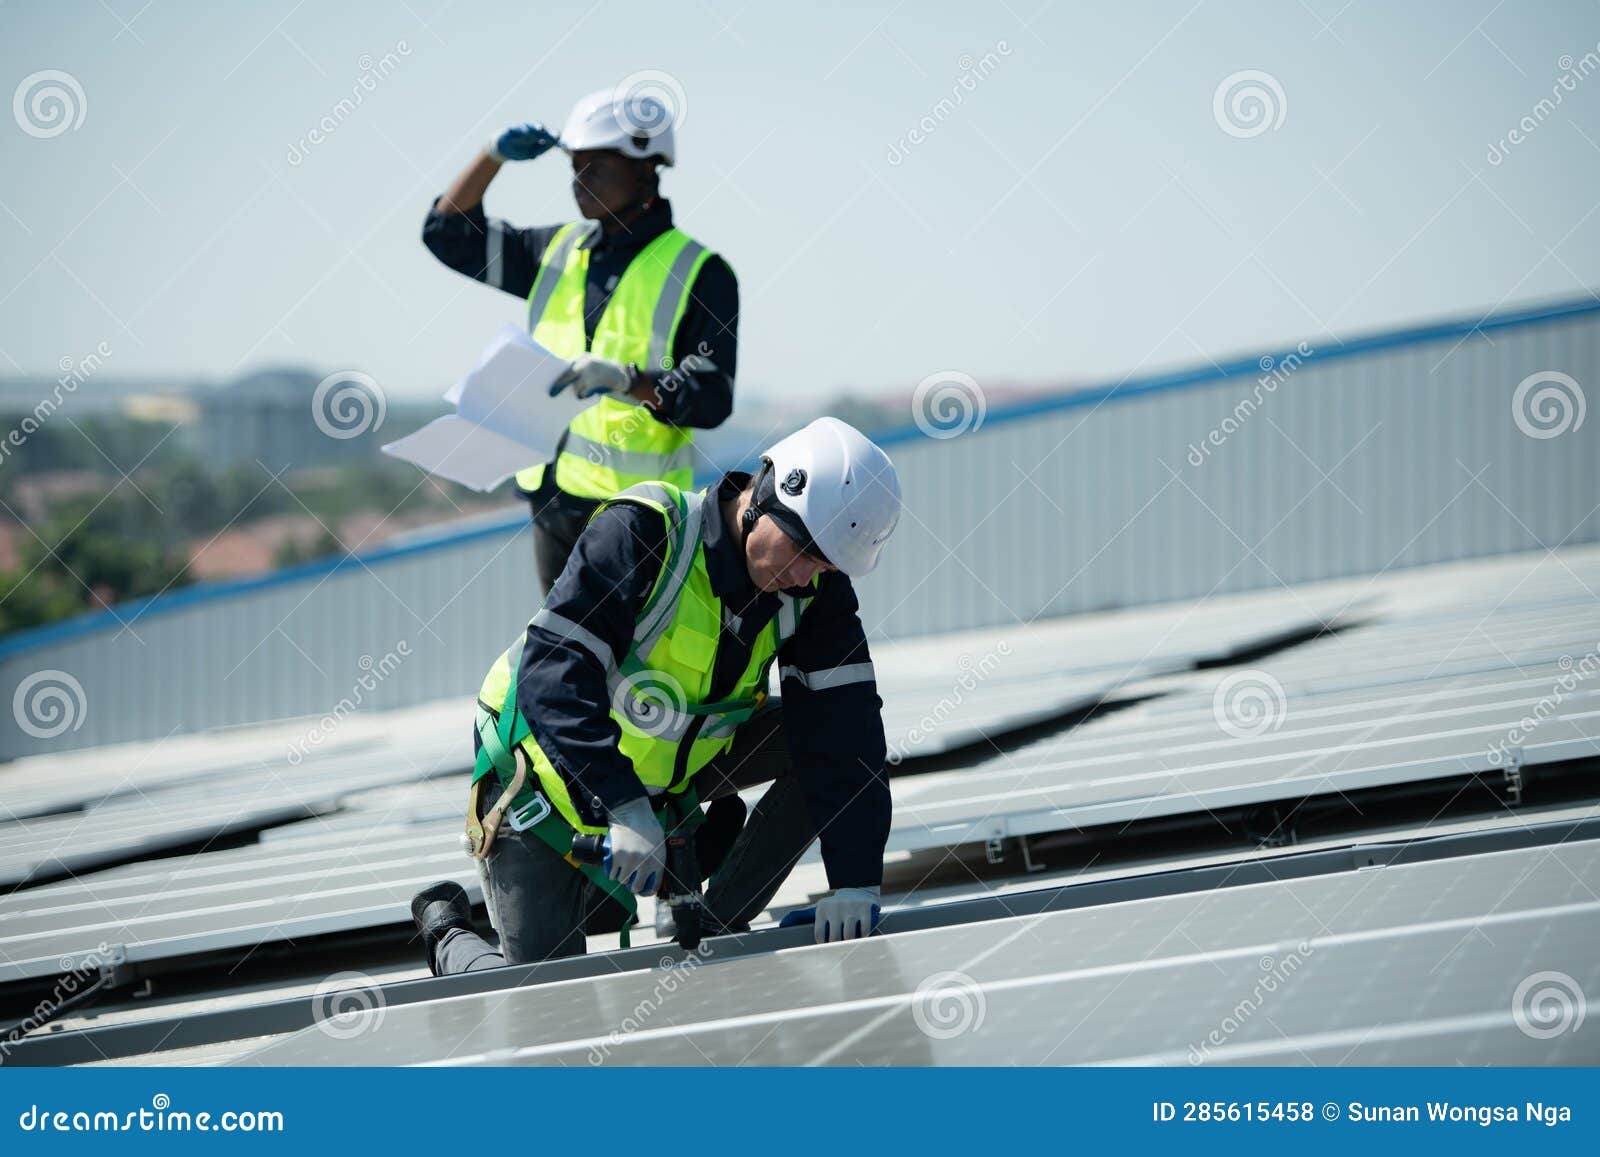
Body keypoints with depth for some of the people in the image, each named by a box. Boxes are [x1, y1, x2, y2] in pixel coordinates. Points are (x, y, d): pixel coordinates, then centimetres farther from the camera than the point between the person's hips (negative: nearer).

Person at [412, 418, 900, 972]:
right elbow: (553, 673, -35)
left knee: (831, 738, -12)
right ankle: (446, 930, 23)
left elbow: (845, 731, -18)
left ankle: (716, 927, -1)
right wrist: (623, 807, -46)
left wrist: (855, 880, -29)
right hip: (545, 764, -5)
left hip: (674, 769, 5)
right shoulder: (641, 533, -29)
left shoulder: (816, 590, -13)